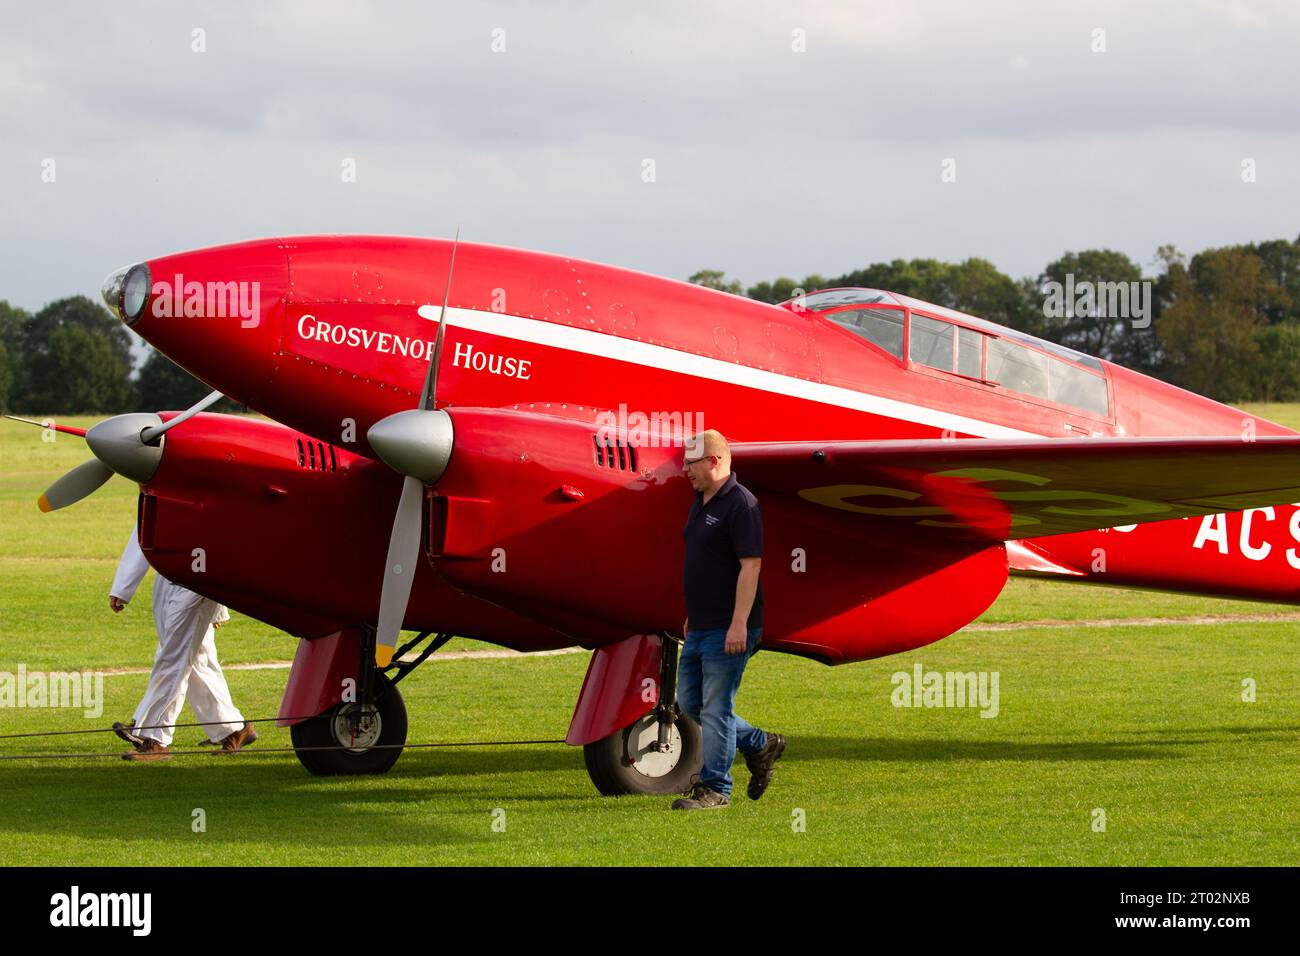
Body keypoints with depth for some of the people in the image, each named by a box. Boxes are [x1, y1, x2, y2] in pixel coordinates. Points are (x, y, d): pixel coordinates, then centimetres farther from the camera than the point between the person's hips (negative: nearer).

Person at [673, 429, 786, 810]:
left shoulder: (741, 504, -16)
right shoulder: (700, 502, 14)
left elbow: (750, 566, -21)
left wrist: (739, 624, -25)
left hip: (727, 631, -10)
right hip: (700, 628, 10)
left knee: (716, 707, -5)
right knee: (690, 703, 14)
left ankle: (715, 788, 2)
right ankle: (760, 745, 28)